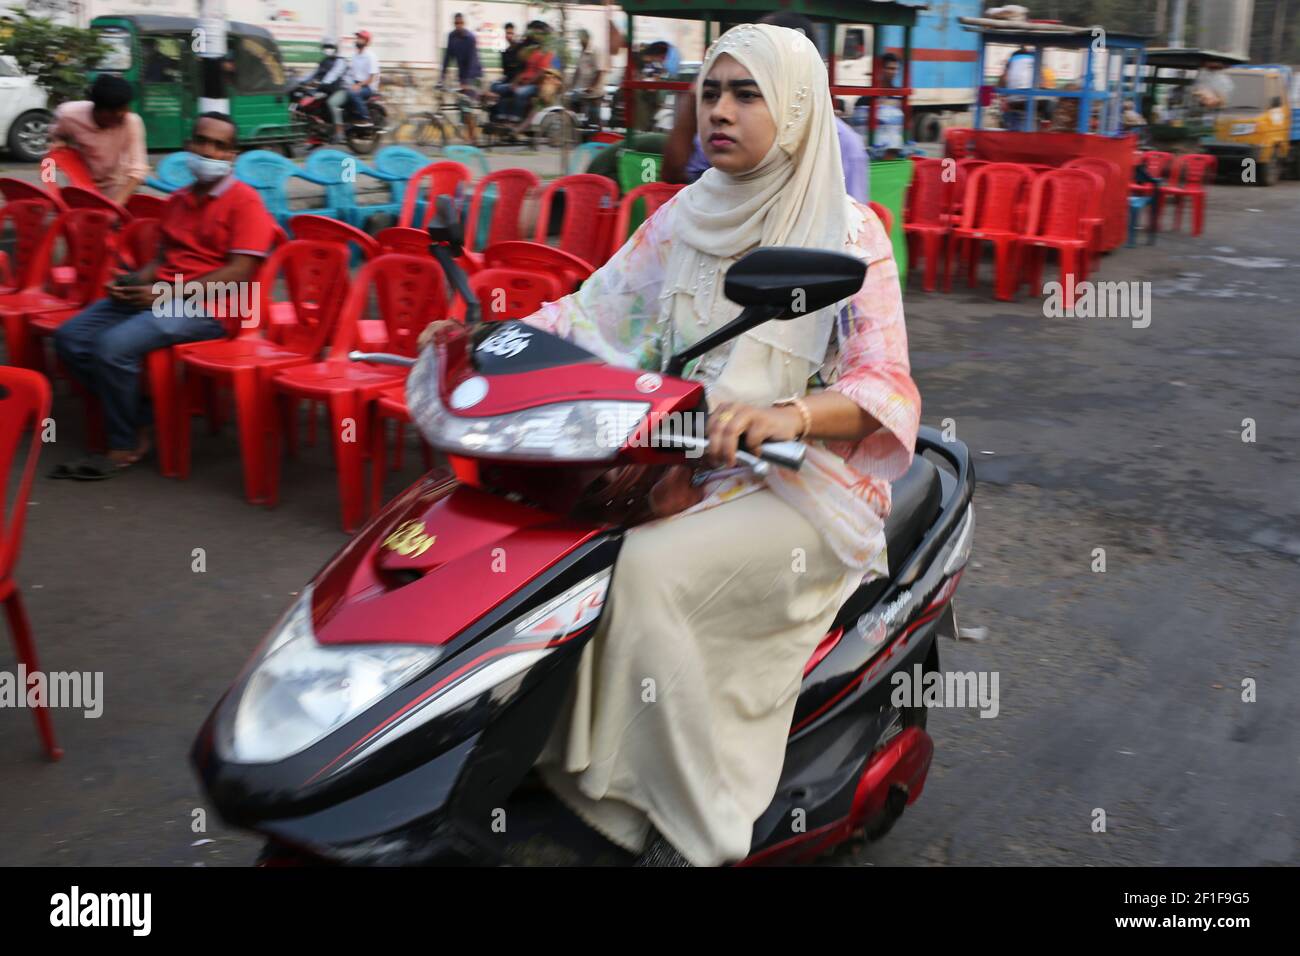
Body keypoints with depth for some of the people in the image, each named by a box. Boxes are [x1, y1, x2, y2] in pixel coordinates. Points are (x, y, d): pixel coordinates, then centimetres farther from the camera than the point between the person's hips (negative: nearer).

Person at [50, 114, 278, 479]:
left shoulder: (245, 200, -6)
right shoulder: (178, 200, 19)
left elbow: (238, 272, -14)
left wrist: (167, 294, -18)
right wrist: (135, 281, 1)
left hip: (209, 306, -8)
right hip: (158, 294, 8)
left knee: (114, 346, -27)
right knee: (69, 337, -6)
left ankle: (126, 445, -8)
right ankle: (135, 416, 1)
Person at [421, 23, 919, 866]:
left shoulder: (850, 233, -5)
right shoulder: (682, 219, 10)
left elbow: (885, 390, -15)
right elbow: (594, 309, 8)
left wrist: (787, 416, -35)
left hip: (802, 482, -5)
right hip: (679, 462, 6)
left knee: (646, 570, -29)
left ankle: (692, 831, -15)